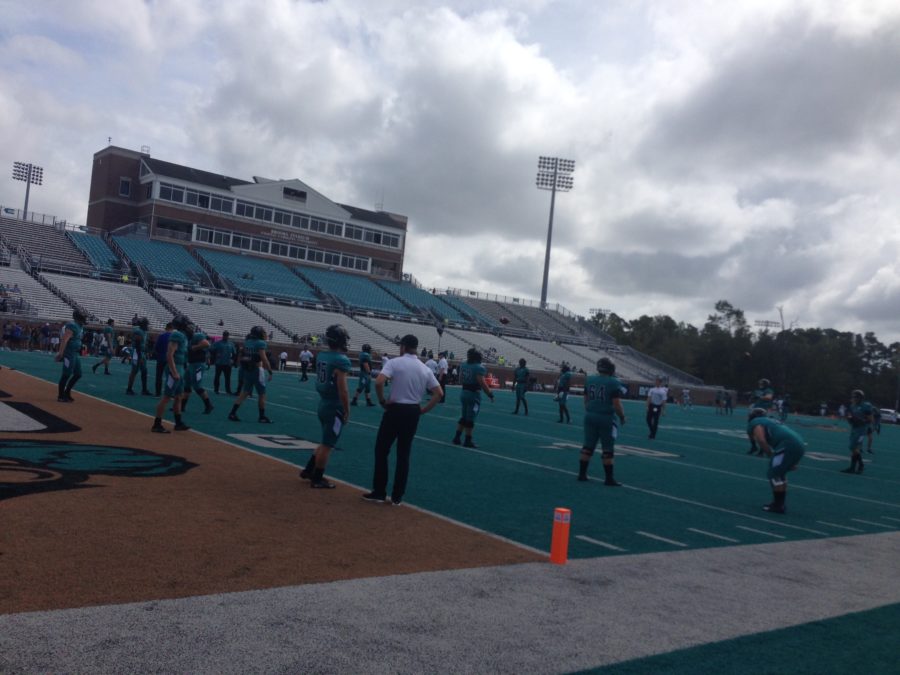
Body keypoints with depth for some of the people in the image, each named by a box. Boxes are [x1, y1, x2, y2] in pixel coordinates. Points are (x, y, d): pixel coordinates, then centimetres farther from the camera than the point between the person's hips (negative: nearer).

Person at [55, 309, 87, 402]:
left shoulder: (79, 326, 13)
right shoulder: (72, 326, -17)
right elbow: (64, 340, -22)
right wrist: (60, 353, -26)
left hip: (75, 354, 10)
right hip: (69, 354, -10)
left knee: (78, 374, 13)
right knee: (67, 375, -2)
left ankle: (67, 392, 25)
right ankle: (61, 396, 8)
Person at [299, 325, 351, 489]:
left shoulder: (321, 356, 4)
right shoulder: (341, 360, -20)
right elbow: (343, 390, -19)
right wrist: (347, 411, -13)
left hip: (323, 404, 8)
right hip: (335, 408, -8)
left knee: (326, 442, 23)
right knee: (327, 445, 5)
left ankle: (308, 471, 29)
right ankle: (317, 479, 14)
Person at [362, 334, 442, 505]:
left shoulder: (395, 362, -7)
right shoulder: (425, 369, 6)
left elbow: (378, 382, -22)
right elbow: (439, 393, 3)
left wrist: (382, 401, -7)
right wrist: (423, 410, 7)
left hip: (395, 410, -4)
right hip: (413, 412, 4)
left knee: (381, 450, 10)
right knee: (403, 454, 12)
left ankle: (379, 492, 12)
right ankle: (397, 496, 14)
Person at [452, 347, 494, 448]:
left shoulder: (463, 365, 5)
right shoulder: (479, 368, -17)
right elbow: (482, 383, -20)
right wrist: (490, 394, -12)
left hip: (464, 392, 7)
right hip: (474, 394, -7)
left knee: (464, 416, 19)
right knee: (470, 418, 1)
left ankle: (457, 437, 21)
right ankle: (468, 441, 7)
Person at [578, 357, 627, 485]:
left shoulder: (589, 380, 4)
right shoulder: (614, 383, -13)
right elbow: (617, 404, -14)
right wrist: (622, 417, 1)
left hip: (590, 417, 5)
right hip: (606, 418, -5)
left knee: (588, 446, 14)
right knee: (608, 450, 4)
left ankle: (582, 473, 19)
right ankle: (609, 478, 8)